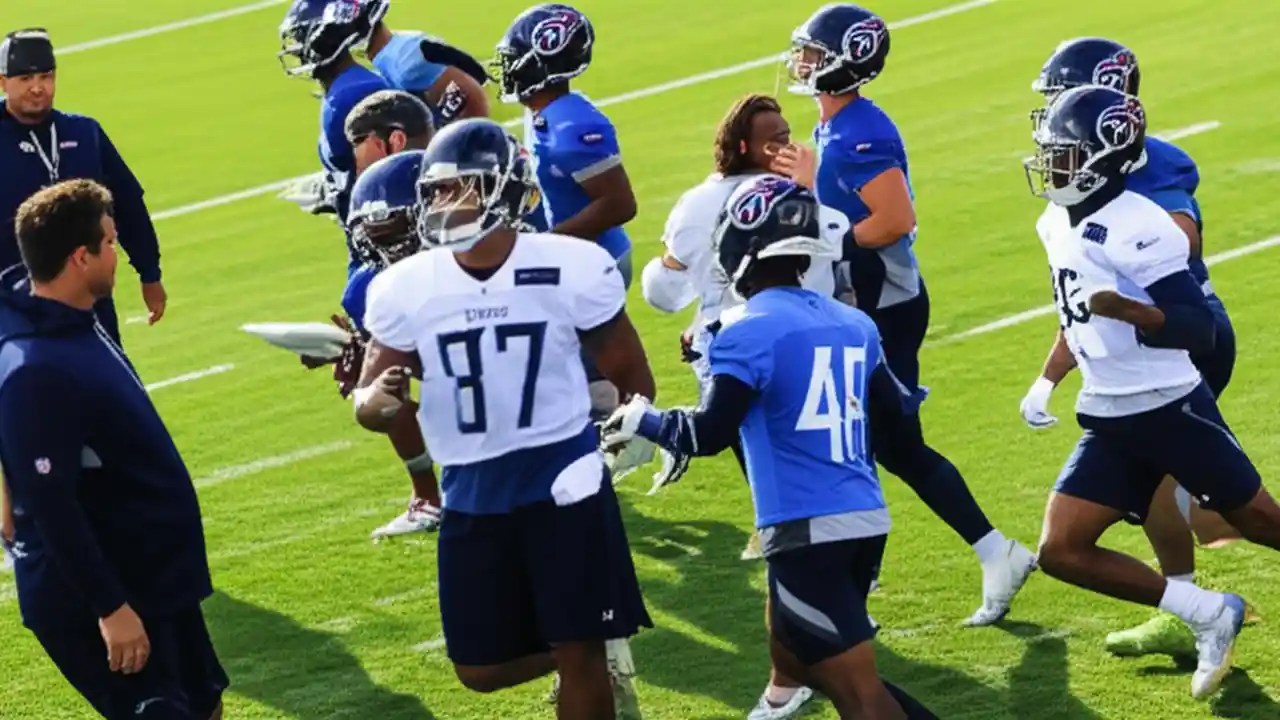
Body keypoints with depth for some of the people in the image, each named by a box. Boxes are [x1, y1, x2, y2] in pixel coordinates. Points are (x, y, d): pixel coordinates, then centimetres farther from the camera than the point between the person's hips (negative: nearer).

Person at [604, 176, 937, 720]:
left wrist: (642, 422, 3)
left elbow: (708, 434, -14)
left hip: (808, 532, -8)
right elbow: (891, 414, 21)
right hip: (867, 521, 8)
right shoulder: (853, 323, 10)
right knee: (793, 653, 24)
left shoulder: (750, 332, -10)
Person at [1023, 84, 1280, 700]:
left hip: (1172, 409, -8)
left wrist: (1123, 310, -41)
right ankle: (1209, 616, 7)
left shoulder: (1137, 227, -20)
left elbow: (1199, 330, -26)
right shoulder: (1058, 225, 6)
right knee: (1061, 552, -4)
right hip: (1108, 423, 8)